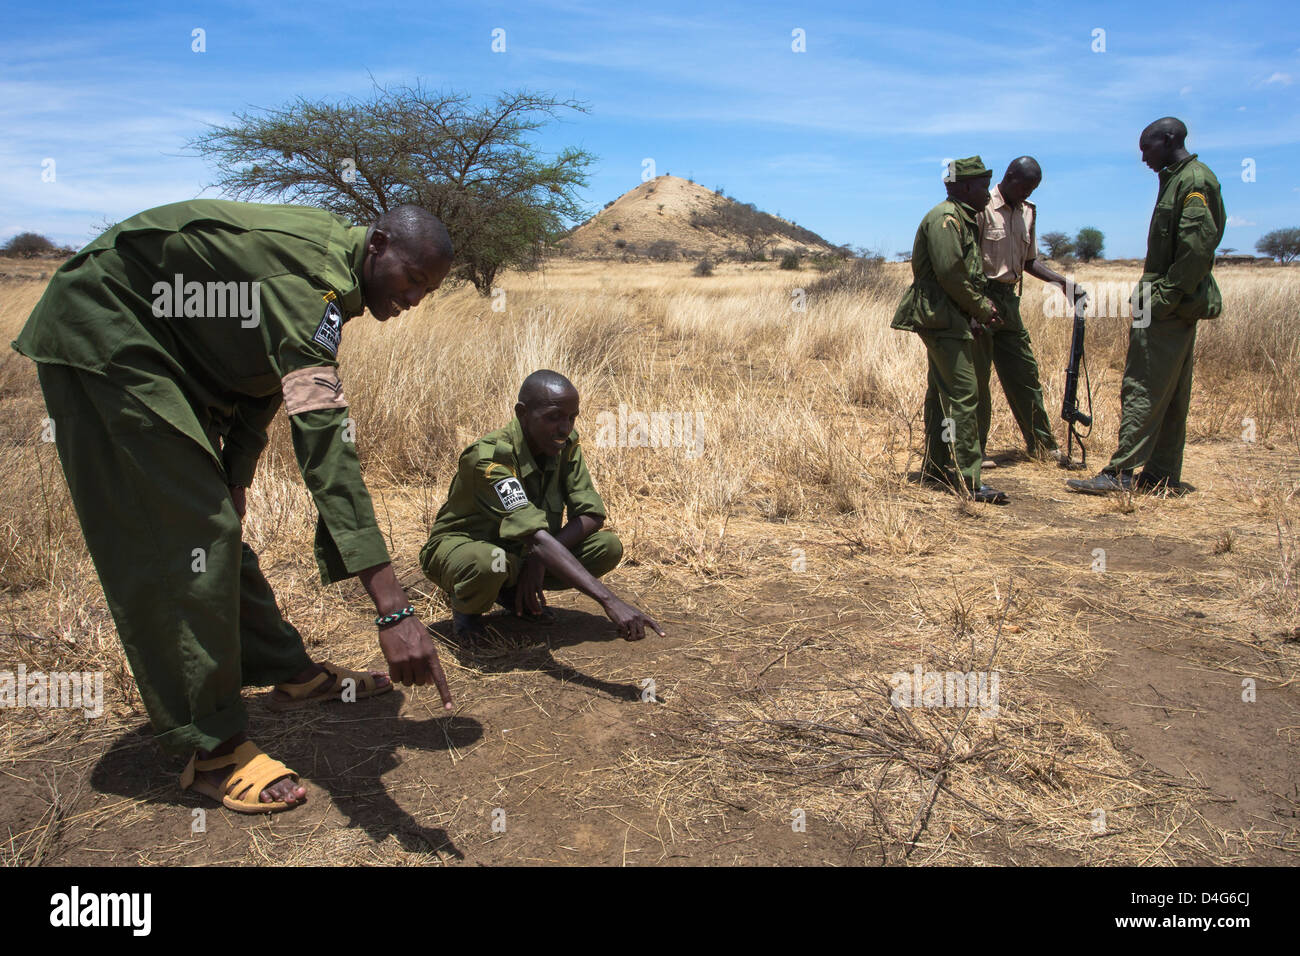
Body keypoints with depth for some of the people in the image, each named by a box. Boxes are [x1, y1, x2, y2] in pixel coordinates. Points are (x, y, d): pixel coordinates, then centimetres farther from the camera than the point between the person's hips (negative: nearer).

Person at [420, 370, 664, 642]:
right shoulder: (490, 456, -33)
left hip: (520, 552, 6)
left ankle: (513, 591, 4)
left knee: (609, 546, -16)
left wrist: (539, 558, -27)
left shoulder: (566, 444, -11)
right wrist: (609, 601, -52)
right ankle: (465, 604, -5)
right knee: (492, 563, -42)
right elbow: (536, 538, -44)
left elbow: (592, 515, -10)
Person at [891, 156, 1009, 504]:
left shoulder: (964, 220, 20)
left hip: (950, 318, 11)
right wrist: (980, 307, -10)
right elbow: (949, 273, -21)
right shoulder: (945, 218, -13)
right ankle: (968, 480, -11)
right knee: (963, 395, -12)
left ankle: (935, 467, 24)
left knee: (942, 392, 15)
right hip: (940, 317, -11)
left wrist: (977, 308, 7)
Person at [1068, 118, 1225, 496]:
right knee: (1170, 396, 11)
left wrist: (1162, 299, -20)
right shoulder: (1178, 180, 19)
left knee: (1143, 390, -10)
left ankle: (1122, 474, -8)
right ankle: (1164, 475, 17)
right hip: (1174, 305, 10)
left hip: (1169, 307, -10)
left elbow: (1197, 248, -20)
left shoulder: (1194, 181, -11)